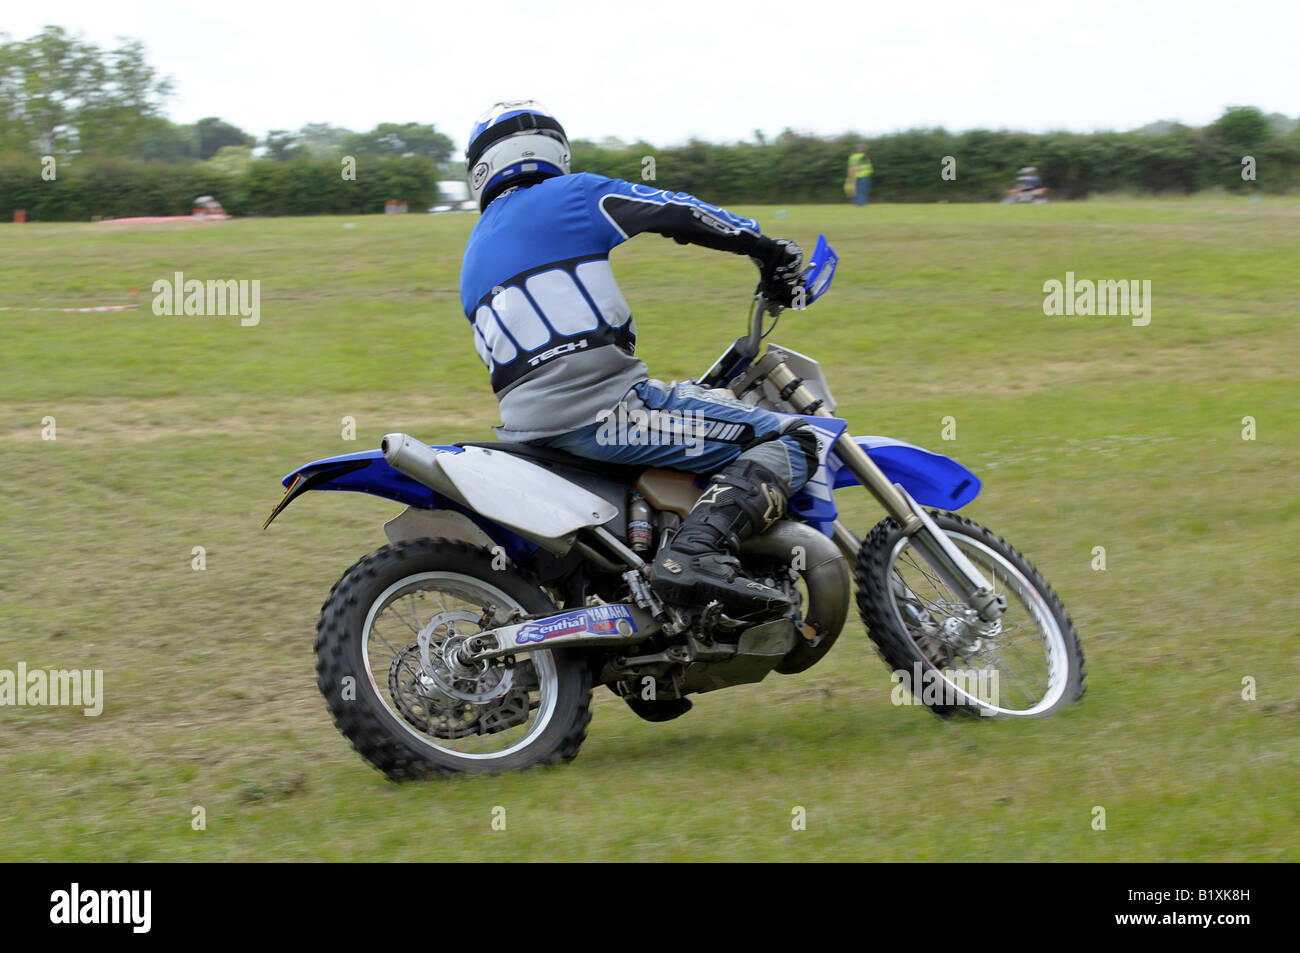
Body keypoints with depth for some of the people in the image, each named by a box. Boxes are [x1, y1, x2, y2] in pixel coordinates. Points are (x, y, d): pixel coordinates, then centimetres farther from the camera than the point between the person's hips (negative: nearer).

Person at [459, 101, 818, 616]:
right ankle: (696, 551, -32)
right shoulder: (572, 196, 4)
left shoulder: (475, 255, 25)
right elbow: (676, 214, -6)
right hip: (602, 410, -8)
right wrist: (767, 248, 4)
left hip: (527, 430, 8)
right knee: (789, 442, -10)